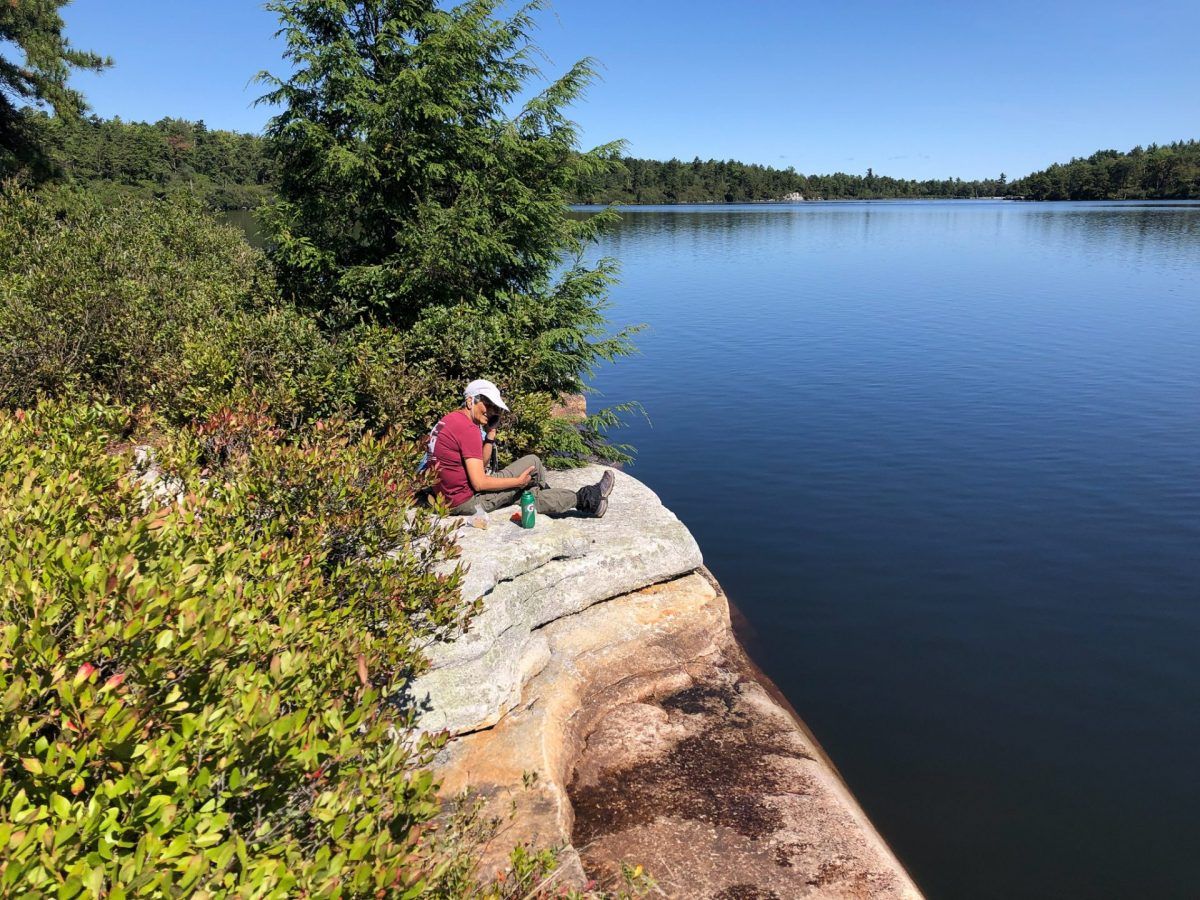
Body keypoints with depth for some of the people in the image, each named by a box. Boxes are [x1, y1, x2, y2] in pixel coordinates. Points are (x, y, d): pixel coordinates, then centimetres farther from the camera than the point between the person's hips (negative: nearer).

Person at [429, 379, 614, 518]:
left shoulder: (450, 419, 11)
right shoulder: (468, 429, -20)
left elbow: (481, 461, 13)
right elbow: (479, 483, -23)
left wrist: (491, 431, 1)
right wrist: (519, 481, -12)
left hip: (449, 500, 9)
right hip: (467, 502, -9)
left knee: (529, 494, 16)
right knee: (532, 462, -2)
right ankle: (582, 499, 13)